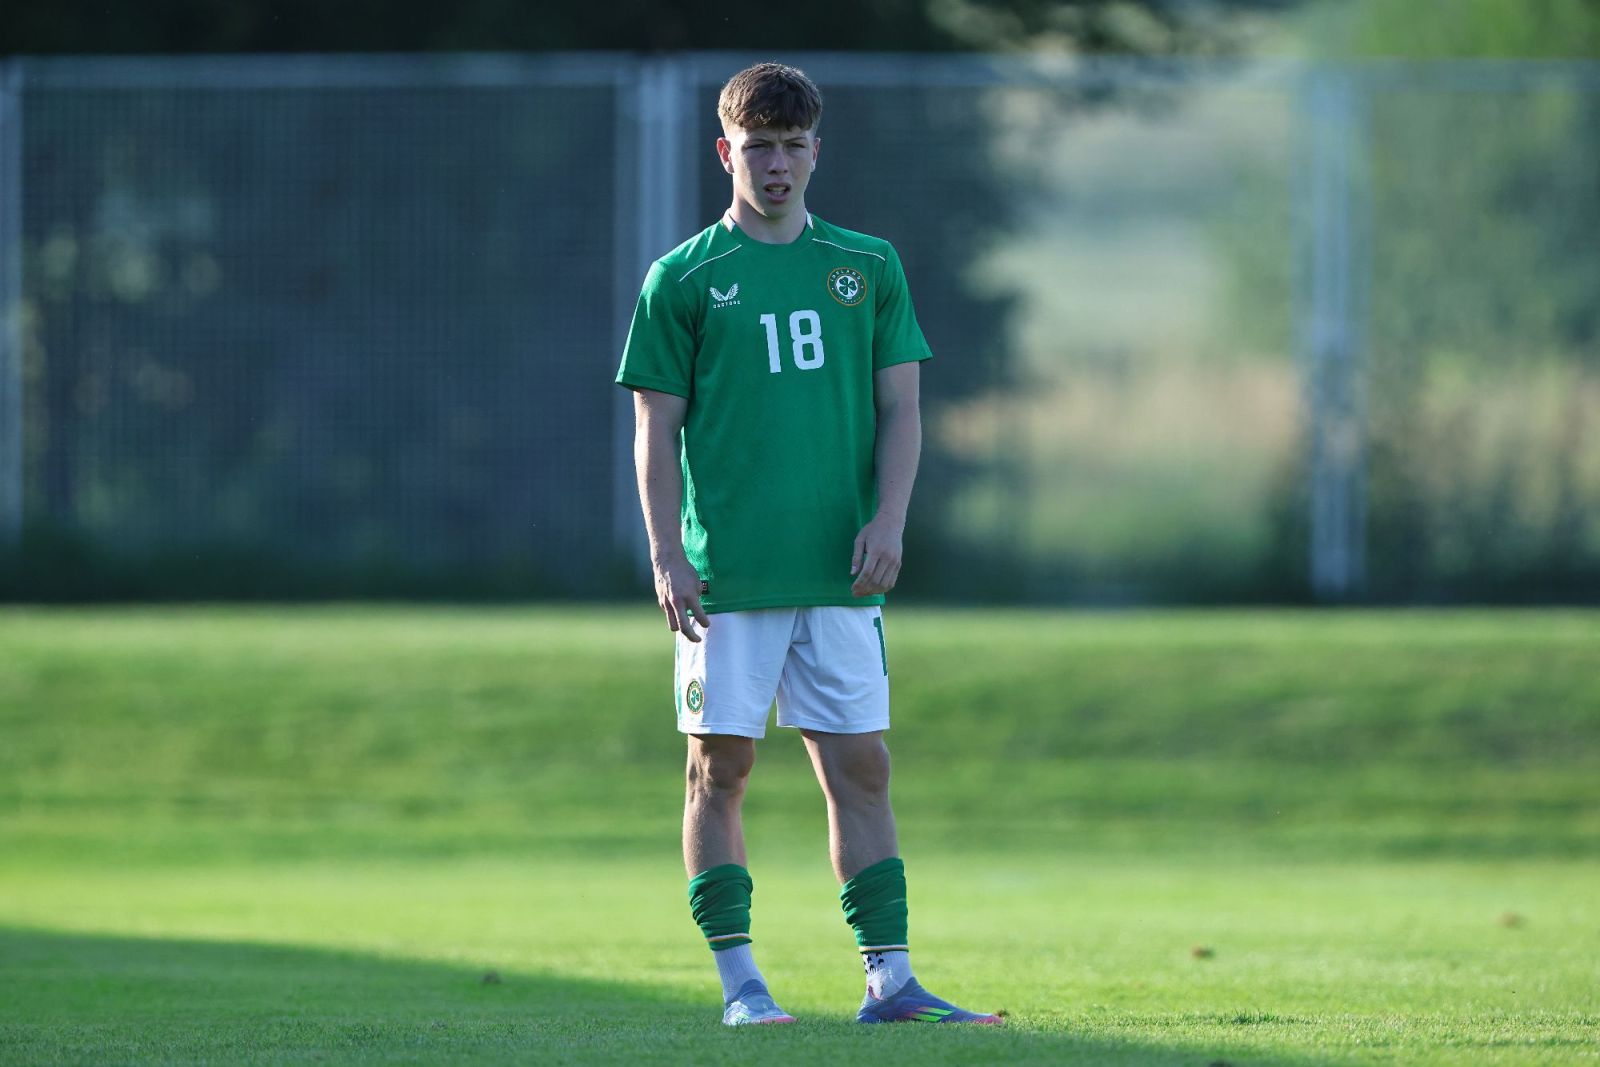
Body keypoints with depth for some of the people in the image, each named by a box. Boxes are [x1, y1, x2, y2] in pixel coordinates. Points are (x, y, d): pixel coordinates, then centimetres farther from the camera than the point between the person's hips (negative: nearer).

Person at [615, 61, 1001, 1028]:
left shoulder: (868, 269, 11)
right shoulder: (683, 279, 3)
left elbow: (900, 408, 10)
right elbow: (658, 432, 2)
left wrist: (888, 522, -4)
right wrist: (668, 558, -8)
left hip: (841, 570, 2)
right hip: (726, 575, -2)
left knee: (861, 768, 1)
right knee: (722, 768, -1)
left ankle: (889, 978, 1)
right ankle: (739, 981, 4)